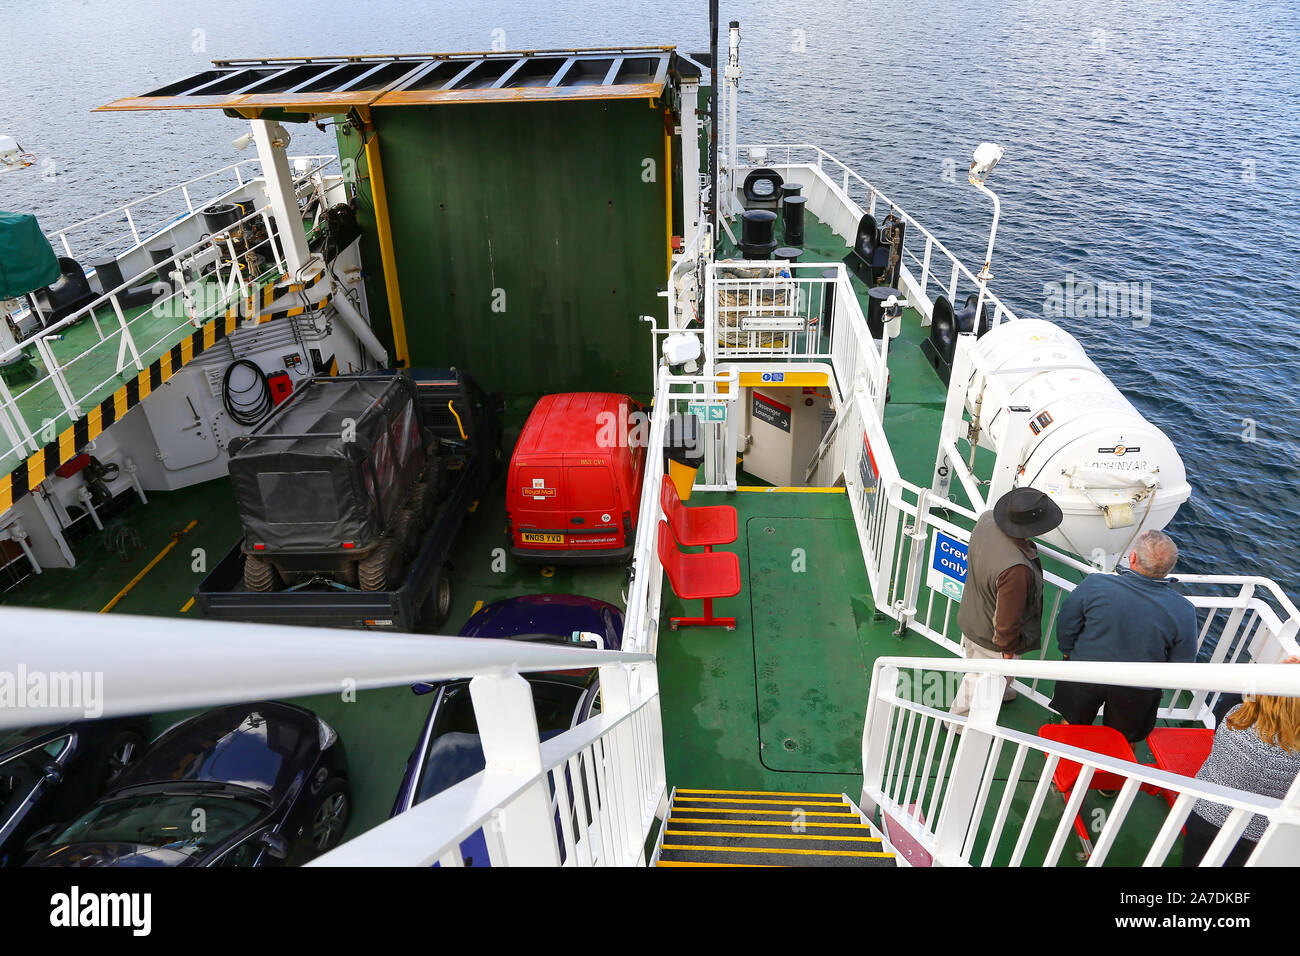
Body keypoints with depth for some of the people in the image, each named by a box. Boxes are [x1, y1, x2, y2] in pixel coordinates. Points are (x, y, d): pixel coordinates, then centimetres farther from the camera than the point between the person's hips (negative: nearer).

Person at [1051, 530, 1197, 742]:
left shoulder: (1094, 585, -28)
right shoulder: (1183, 611, -24)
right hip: (1138, 692, 0)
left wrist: (1068, 653, 7)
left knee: (1073, 724, 28)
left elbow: (1066, 626, -13)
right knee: (1124, 741, 29)